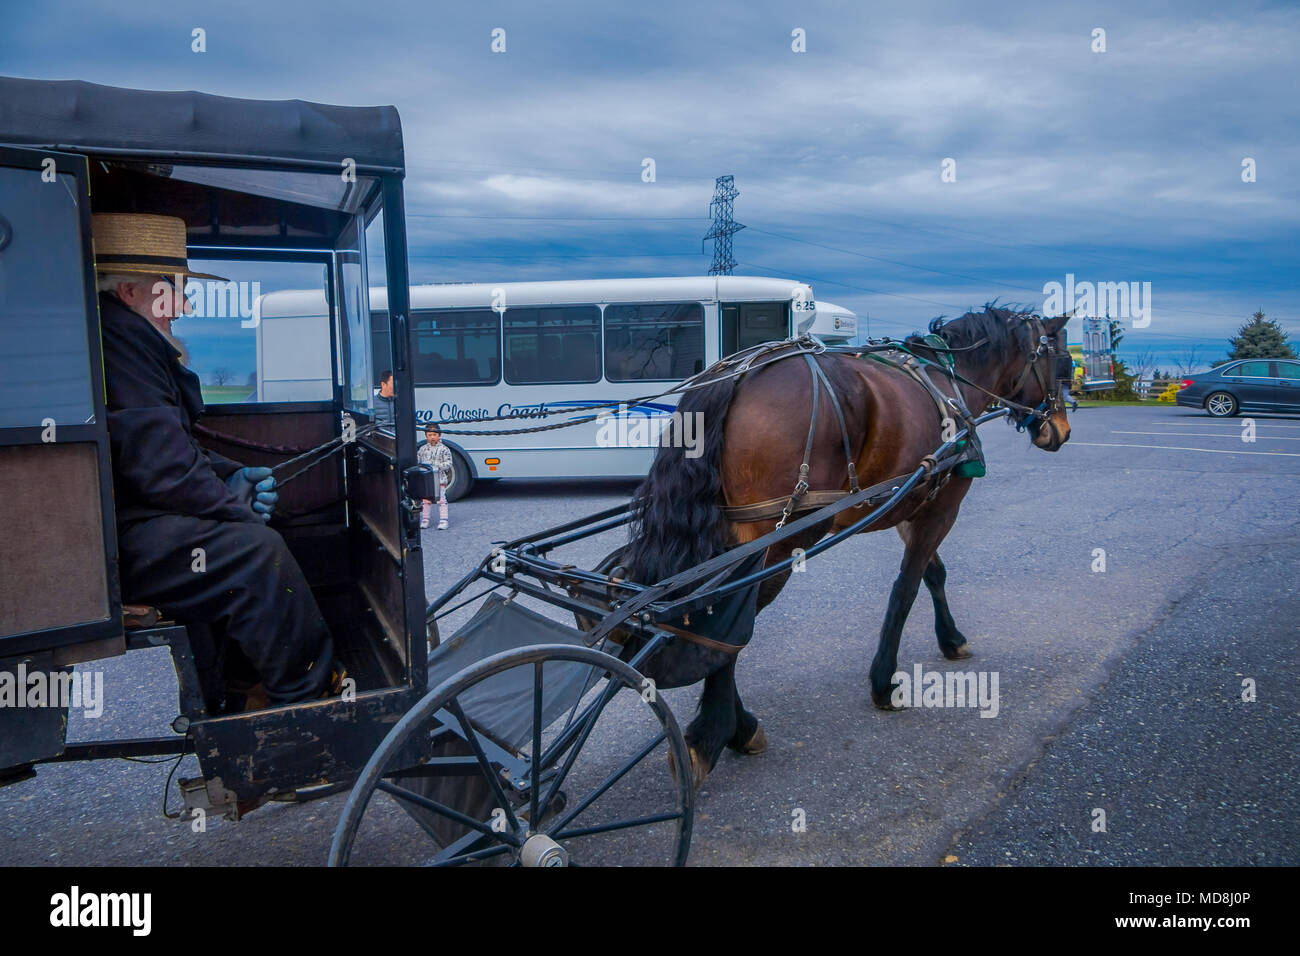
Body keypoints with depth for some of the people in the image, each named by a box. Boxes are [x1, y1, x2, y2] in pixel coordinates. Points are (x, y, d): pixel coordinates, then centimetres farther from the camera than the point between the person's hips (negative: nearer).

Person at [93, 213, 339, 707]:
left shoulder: (133, 339, 19)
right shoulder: (116, 337, -17)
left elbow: (172, 444, 24)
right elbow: (156, 459, -23)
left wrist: (233, 475, 9)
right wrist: (235, 502, -11)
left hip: (129, 521, 12)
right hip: (116, 543, -12)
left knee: (255, 535, 11)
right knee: (256, 551, -22)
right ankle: (308, 694, -12)